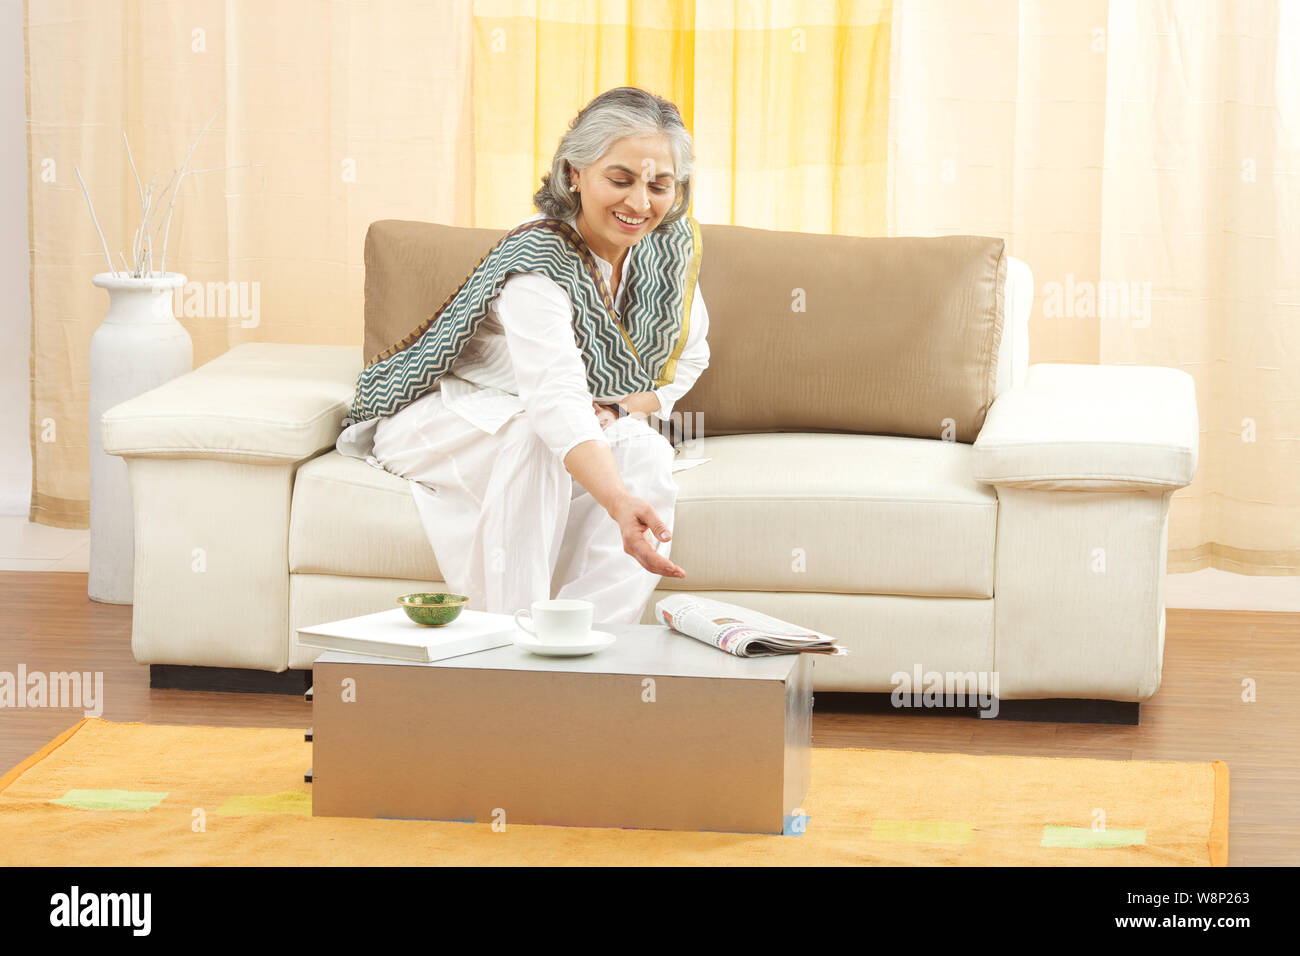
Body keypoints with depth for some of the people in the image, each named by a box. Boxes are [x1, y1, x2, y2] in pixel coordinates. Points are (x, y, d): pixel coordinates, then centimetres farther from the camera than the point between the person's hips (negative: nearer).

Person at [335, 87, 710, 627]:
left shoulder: (672, 245, -10)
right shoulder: (539, 264, -32)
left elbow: (689, 358, 6)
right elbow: (557, 399, -47)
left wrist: (622, 408, -17)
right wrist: (620, 503, -65)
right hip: (445, 415, -5)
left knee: (647, 452, -27)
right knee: (534, 438, -38)